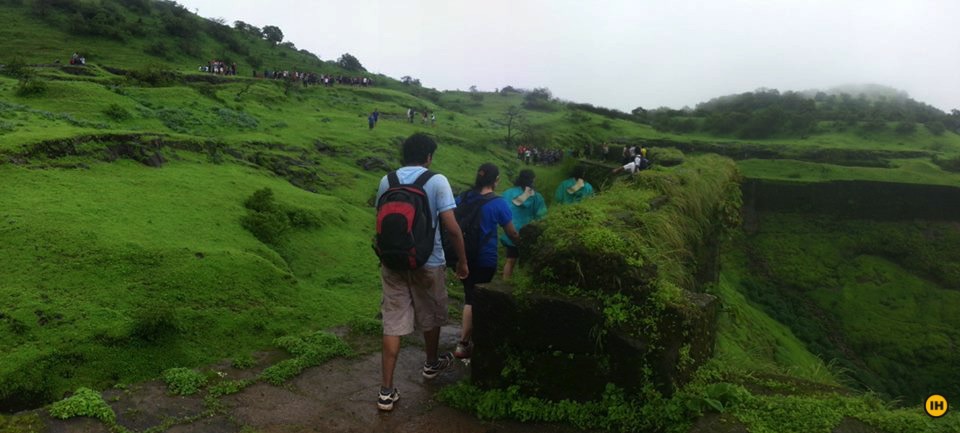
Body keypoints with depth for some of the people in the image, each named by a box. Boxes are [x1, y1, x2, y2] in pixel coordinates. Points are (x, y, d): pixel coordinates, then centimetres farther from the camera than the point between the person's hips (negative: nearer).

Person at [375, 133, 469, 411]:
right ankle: (432, 364, 44)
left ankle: (386, 392, 6)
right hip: (428, 263, -3)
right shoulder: (437, 181, -12)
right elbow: (452, 228, -17)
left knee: (393, 324, 6)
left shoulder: (386, 181, 0)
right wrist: (462, 261, -4)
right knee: (431, 316, 21)